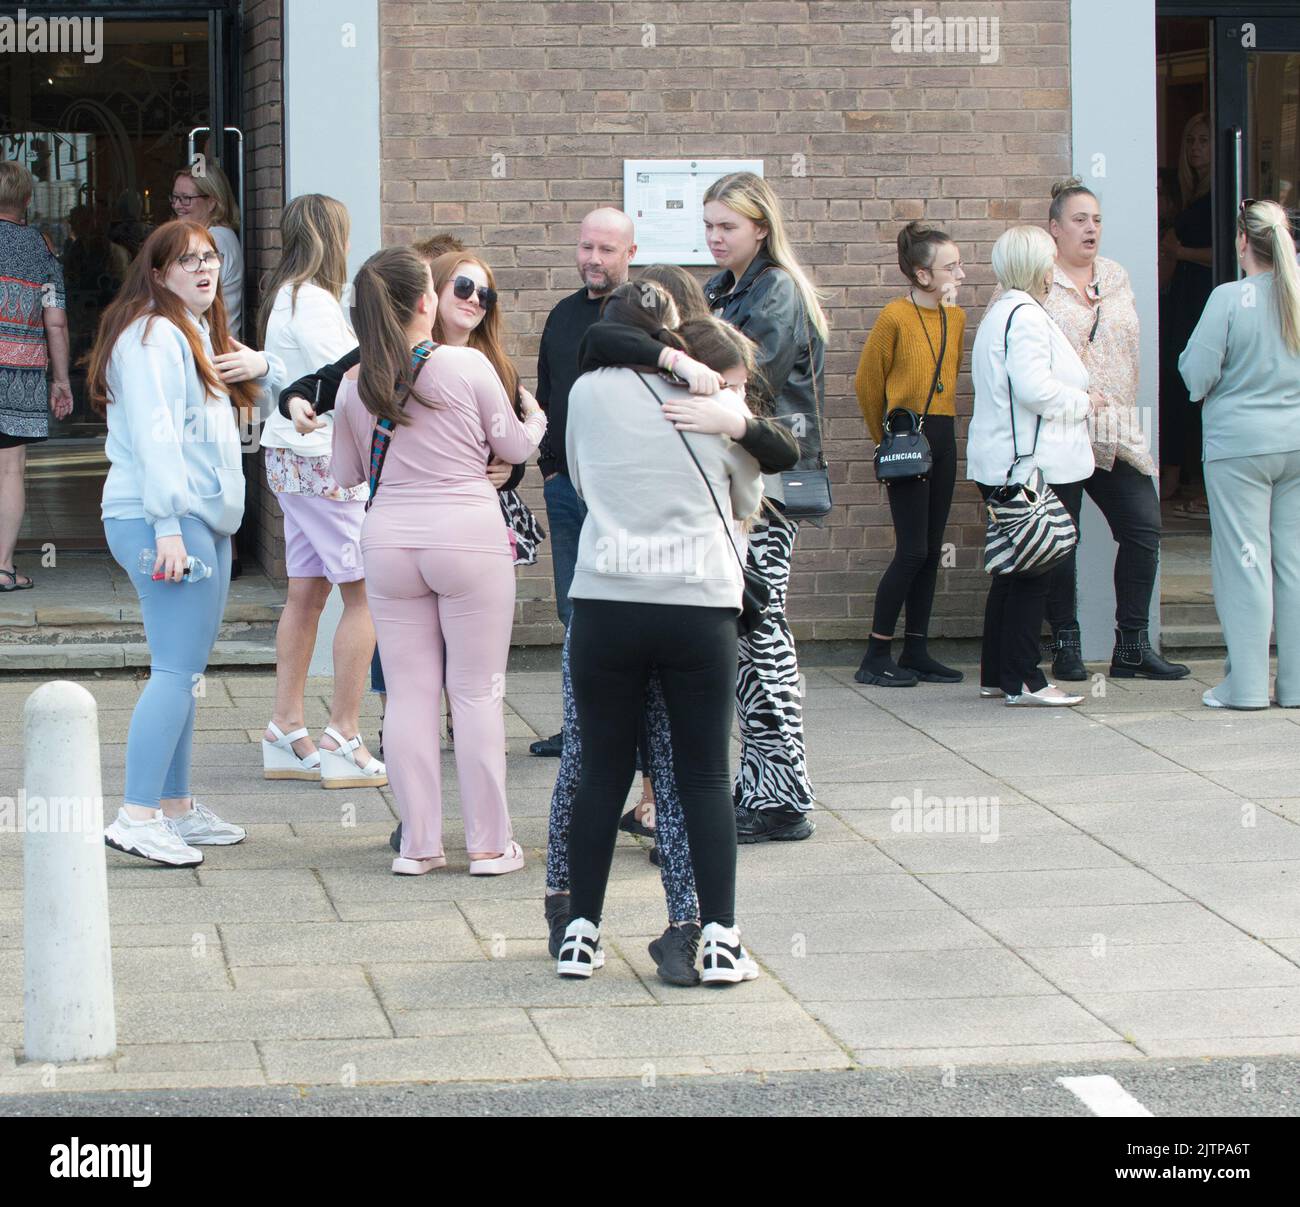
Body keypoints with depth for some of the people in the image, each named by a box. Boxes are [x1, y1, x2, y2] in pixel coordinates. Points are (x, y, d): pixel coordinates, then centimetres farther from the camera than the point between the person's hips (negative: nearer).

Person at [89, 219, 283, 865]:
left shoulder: (201, 335, 23)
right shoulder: (152, 335, -9)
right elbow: (154, 434, -18)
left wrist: (262, 366, 9)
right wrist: (167, 525, -24)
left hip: (204, 520, 10)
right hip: (161, 520, -10)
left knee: (185, 669, 12)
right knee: (176, 670, -14)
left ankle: (176, 808, 17)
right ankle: (136, 817, -16)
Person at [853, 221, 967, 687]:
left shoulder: (955, 317, 9)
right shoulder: (895, 317, -12)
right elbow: (867, 383, -3)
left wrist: (940, 423, 17)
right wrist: (887, 437, 6)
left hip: (943, 441, 7)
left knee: (930, 550, 8)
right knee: (912, 551, -9)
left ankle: (916, 653, 13)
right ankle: (875, 657, -2)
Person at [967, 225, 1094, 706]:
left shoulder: (998, 314, 18)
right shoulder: (1025, 316, -15)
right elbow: (1034, 389, -24)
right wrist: (1082, 402, -8)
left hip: (1004, 465, 10)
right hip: (1038, 464, -10)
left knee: (1013, 571, 14)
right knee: (1032, 575, -7)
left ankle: (996, 674, 18)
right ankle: (1022, 680, -6)